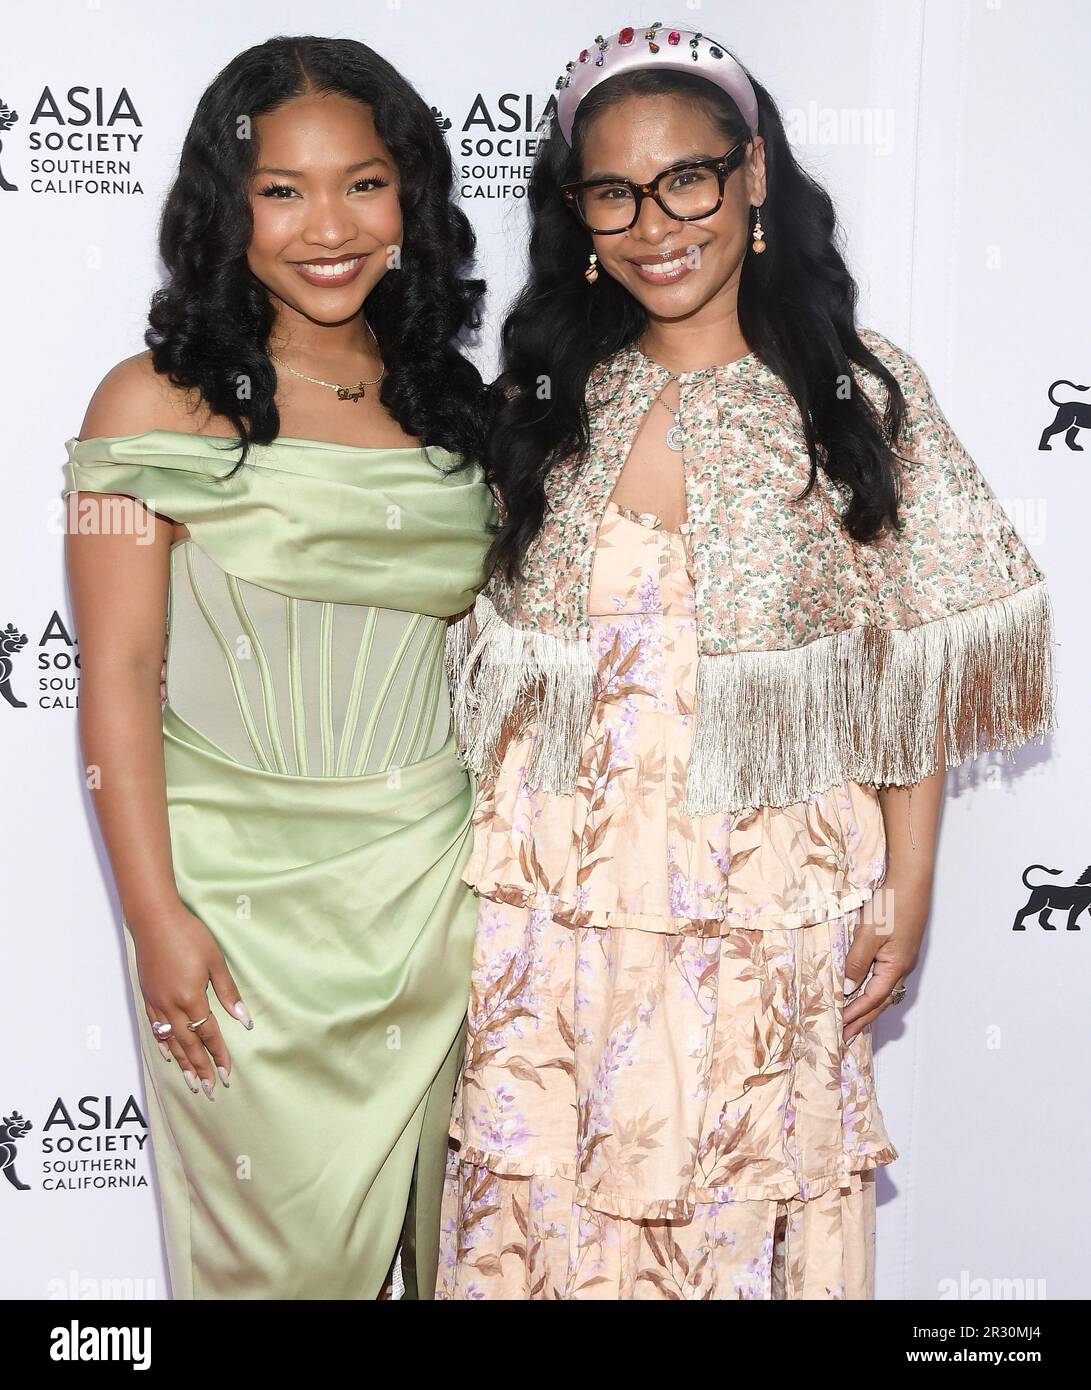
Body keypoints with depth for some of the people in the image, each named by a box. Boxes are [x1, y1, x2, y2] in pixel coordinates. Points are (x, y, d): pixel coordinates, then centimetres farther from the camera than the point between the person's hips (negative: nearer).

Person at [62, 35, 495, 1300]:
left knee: (445, 1220, 15)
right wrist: (155, 915, -12)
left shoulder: (448, 401, 7)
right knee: (288, 1240, 8)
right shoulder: (157, 402, -7)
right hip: (248, 886, -4)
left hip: (439, 880, 4)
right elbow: (118, 673, -9)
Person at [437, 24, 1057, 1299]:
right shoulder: (545, 403, 4)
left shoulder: (860, 398, -4)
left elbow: (916, 678, -2)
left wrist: (905, 902, -4)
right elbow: (490, 673, 8)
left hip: (768, 914, -2)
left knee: (740, 1225, 9)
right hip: (552, 911, 3)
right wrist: (469, 887, 7)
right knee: (547, 1214, 12)